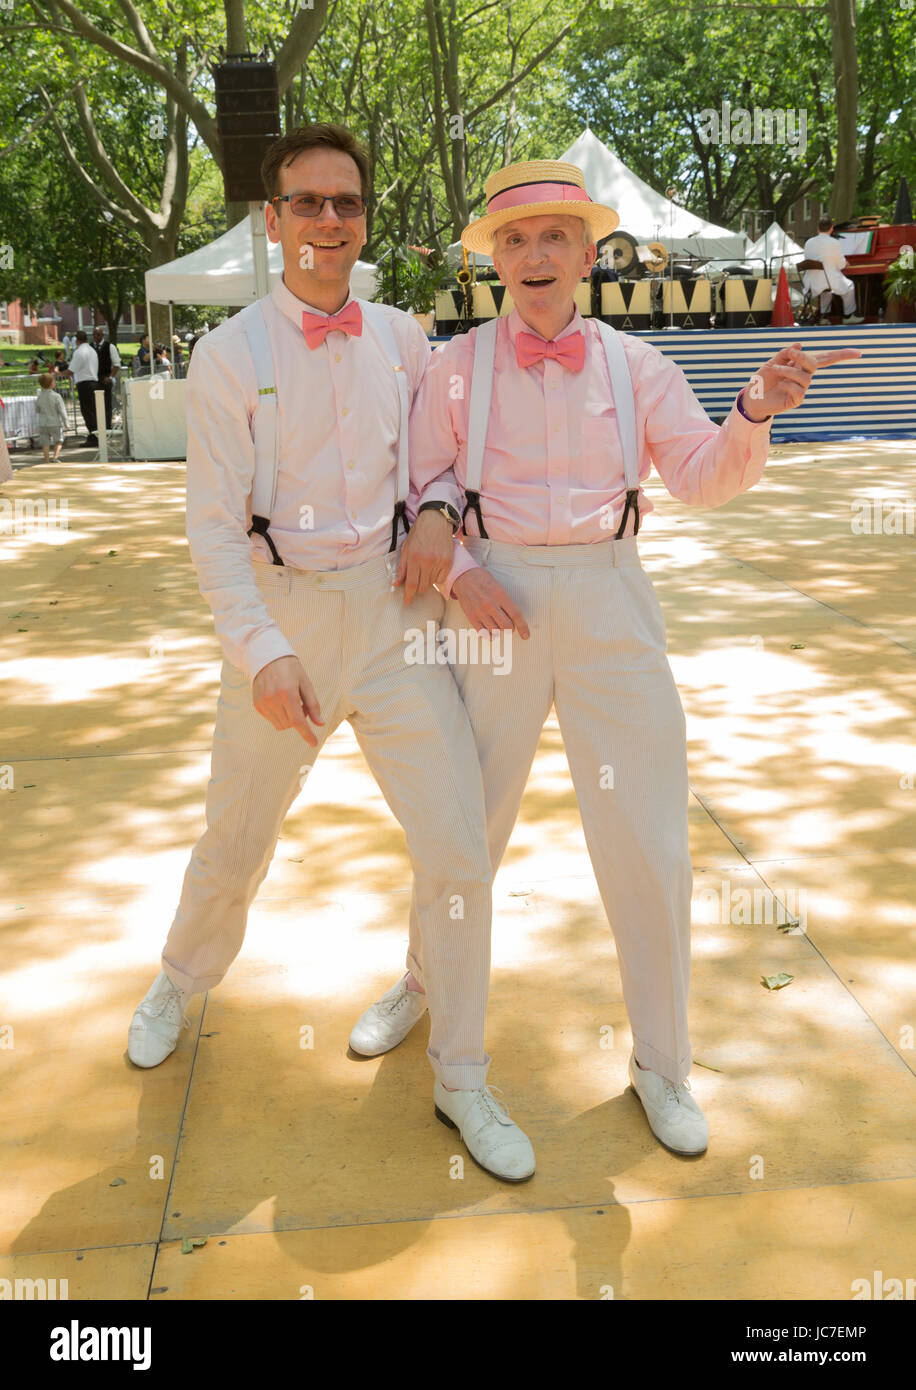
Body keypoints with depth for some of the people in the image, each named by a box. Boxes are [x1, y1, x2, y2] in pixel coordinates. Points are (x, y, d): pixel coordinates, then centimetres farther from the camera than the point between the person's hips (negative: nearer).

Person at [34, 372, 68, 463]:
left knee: (46, 444, 8)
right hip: (55, 423, -3)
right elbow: (62, 411, -11)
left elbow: (37, 411, 10)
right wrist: (65, 423, -3)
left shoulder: (39, 397, -1)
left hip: (43, 424, 3)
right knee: (58, 442, 12)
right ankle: (55, 457, -6)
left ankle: (47, 462, 7)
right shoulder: (56, 396, -13)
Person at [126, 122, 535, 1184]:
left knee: (457, 852, -2)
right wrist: (260, 653, -21)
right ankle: (181, 982, 48)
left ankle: (459, 1080, 18)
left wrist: (437, 512, -5)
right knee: (234, 844, 14)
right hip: (282, 616, -2)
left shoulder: (401, 339, 6)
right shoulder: (229, 354, -4)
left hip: (395, 615, 2)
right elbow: (214, 529, -8)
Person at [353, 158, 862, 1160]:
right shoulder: (458, 365, 2)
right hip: (494, 608, 0)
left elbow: (705, 478, -2)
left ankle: (660, 1065, 20)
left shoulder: (632, 365, 5)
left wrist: (755, 411, -21)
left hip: (609, 607, 1)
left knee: (649, 845, 1)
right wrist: (458, 570, -12)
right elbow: (415, 487, 4)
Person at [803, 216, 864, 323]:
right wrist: (843, 261, 18)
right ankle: (848, 316, 28)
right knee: (849, 285, 23)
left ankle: (823, 316, 33)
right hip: (830, 280, -5)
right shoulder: (834, 243, -12)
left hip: (811, 283, 5)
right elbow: (841, 265, -7)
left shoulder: (808, 242, 0)